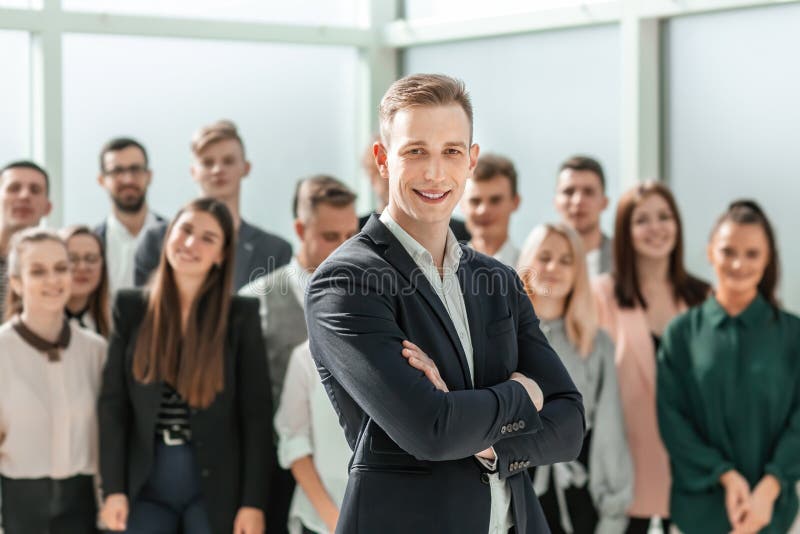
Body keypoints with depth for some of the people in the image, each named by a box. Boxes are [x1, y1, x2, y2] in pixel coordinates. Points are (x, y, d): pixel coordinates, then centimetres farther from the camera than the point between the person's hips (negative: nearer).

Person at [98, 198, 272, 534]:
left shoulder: (241, 314, -1)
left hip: (216, 485, -1)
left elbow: (256, 412, -3)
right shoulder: (131, 307, 4)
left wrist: (254, 502, -8)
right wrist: (113, 488, -5)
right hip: (146, 482, 2)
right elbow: (113, 401, 2)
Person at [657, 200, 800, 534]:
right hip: (701, 503, 0)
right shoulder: (682, 333, 1)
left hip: (770, 503, 0)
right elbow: (672, 416, -2)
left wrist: (768, 489, -15)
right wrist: (727, 477, -12)